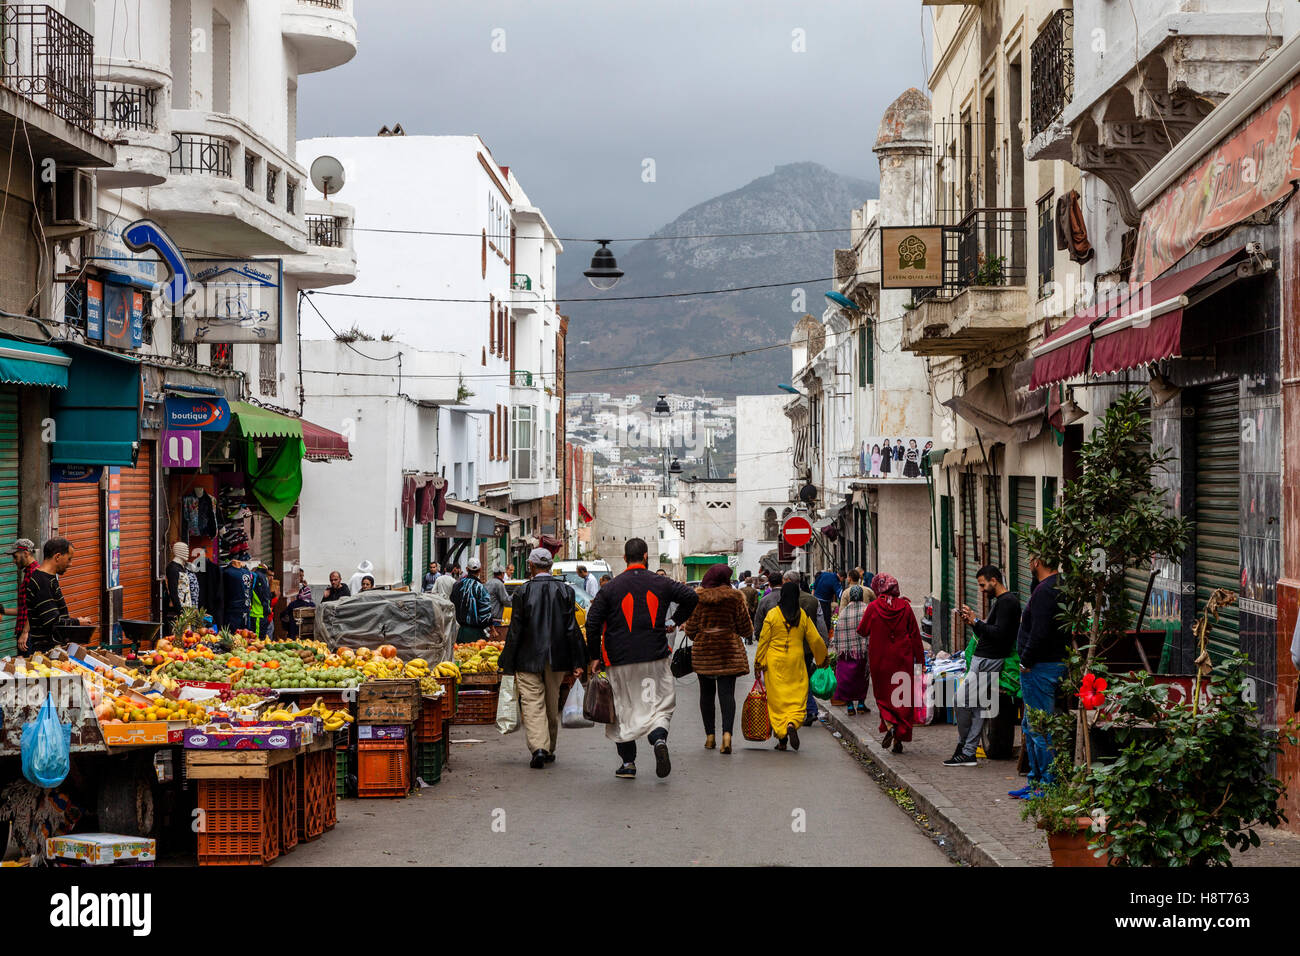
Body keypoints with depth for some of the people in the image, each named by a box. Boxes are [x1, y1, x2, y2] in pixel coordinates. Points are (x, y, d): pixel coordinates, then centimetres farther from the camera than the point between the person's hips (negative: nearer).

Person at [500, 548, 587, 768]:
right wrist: (577, 662, 2)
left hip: (529, 659, -3)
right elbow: (572, 628, -1)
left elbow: (515, 631, -6)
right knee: (552, 705, 15)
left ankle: (538, 747, -19)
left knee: (532, 703, -2)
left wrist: (508, 663, 0)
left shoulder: (523, 592, -8)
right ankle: (549, 749, 25)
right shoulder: (565, 590, -1)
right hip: (557, 658, 3)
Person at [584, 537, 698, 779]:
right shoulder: (660, 583, 2)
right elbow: (691, 597, -2)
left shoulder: (610, 589, 0)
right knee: (660, 705, 8)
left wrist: (594, 657, 3)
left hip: (620, 659, 0)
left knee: (623, 709, 10)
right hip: (655, 658, 0)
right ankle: (659, 738, -21)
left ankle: (628, 762, 10)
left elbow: (593, 622, -4)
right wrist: (675, 621, 12)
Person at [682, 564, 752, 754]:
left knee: (707, 692, 12)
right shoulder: (735, 597, -2)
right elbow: (745, 629, 1)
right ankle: (727, 733, -20)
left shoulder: (697, 598, -1)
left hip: (703, 650, 1)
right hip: (729, 650, -1)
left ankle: (709, 735, 15)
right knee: (727, 692, -3)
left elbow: (691, 629, 2)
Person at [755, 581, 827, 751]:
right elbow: (815, 640, 5)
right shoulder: (803, 615, -1)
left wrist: (759, 662, 6)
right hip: (796, 662, 1)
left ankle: (782, 738, 3)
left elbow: (763, 640, -3)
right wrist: (822, 658, 21)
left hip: (775, 662, -1)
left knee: (777, 699, 5)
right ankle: (792, 724, -21)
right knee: (797, 697, 7)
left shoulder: (772, 614, -6)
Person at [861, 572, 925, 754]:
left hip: (880, 659, -1)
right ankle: (899, 739, 7)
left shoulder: (873, 607, -9)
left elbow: (862, 631, 2)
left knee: (883, 696, 12)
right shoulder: (905, 606, -4)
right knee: (903, 697, 9)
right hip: (903, 659, 1)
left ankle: (889, 725, -14)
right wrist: (920, 657, 7)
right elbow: (915, 633, 0)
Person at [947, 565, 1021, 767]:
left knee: (961, 700, -11)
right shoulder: (999, 601, 21)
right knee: (977, 706, 9)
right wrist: (972, 623, 10)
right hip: (981, 659, 11)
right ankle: (968, 753, 10)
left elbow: (999, 633, -23)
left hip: (989, 661, -11)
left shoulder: (1007, 602, -12)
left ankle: (963, 748, 1)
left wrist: (976, 621, -16)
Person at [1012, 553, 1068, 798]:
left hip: (1041, 667, -11)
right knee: (1031, 726, 18)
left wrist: (1026, 663, -15)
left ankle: (1048, 784, -2)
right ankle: (1036, 780, 24)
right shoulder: (1060, 587, 13)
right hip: (1056, 662, 11)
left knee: (1040, 728, -5)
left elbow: (1040, 633, -25)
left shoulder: (1044, 591, -18)